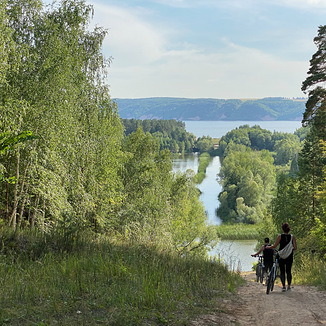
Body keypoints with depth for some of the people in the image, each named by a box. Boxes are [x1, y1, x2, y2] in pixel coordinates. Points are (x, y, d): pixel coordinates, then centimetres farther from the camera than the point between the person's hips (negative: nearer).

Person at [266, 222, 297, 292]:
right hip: (290, 257, 2)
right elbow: (295, 248, -5)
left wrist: (266, 247, 5)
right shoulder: (292, 237, -3)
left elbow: (274, 246, -9)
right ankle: (289, 285, 12)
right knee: (288, 271, 15)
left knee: (282, 271, 6)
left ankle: (283, 286, -2)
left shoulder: (280, 236, -9)